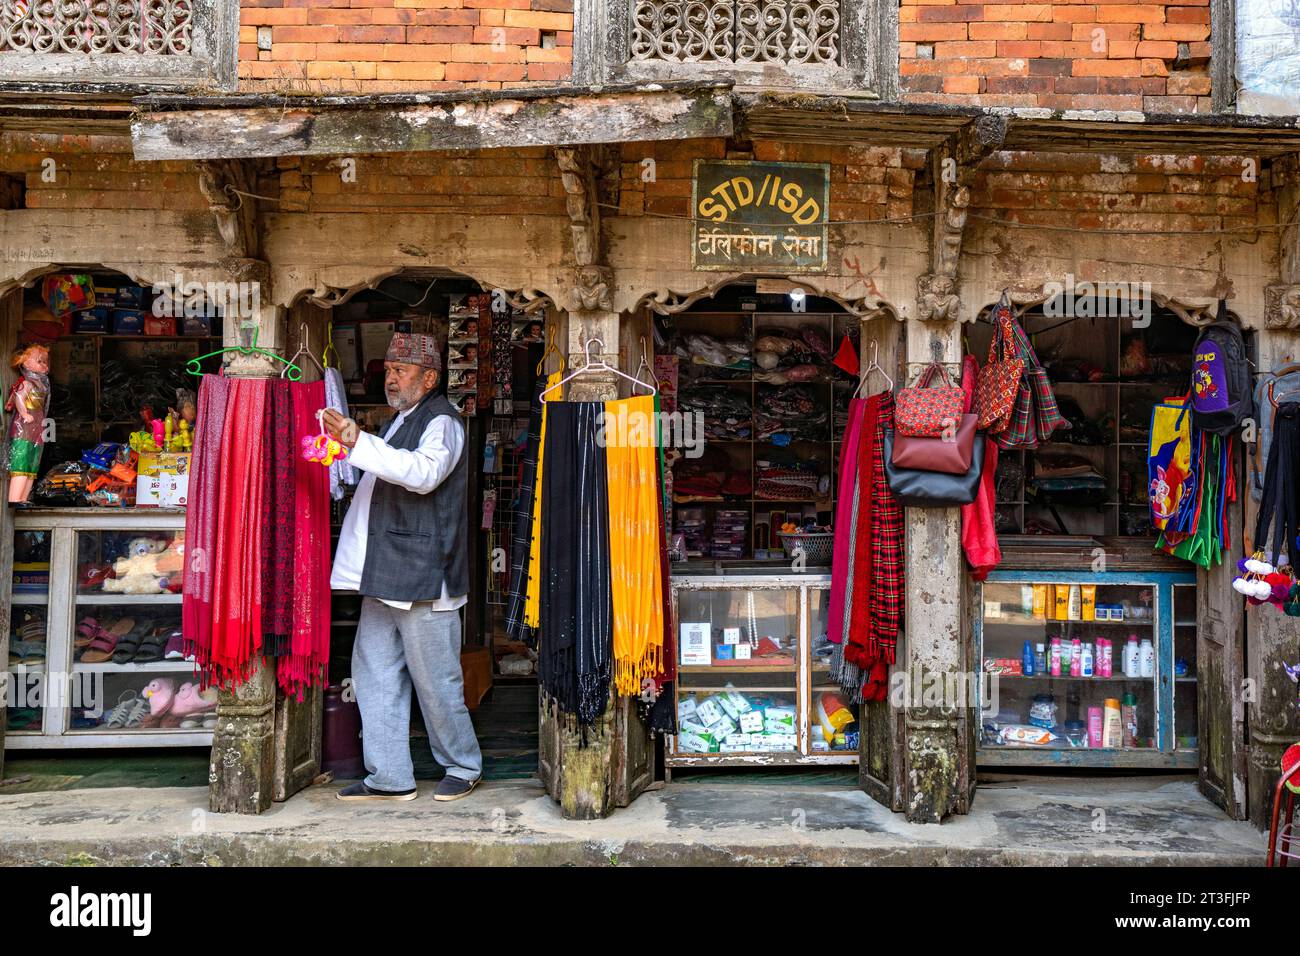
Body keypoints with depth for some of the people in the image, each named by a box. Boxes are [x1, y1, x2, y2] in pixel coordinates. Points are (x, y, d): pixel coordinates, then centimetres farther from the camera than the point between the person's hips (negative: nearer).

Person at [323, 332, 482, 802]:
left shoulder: (441, 423, -8)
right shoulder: (400, 422, 22)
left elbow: (423, 473, -28)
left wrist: (358, 441, -31)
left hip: (423, 576, -9)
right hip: (385, 576, 9)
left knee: (435, 678, 0)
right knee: (374, 673, 9)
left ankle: (463, 767, 18)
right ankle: (389, 777, 17)